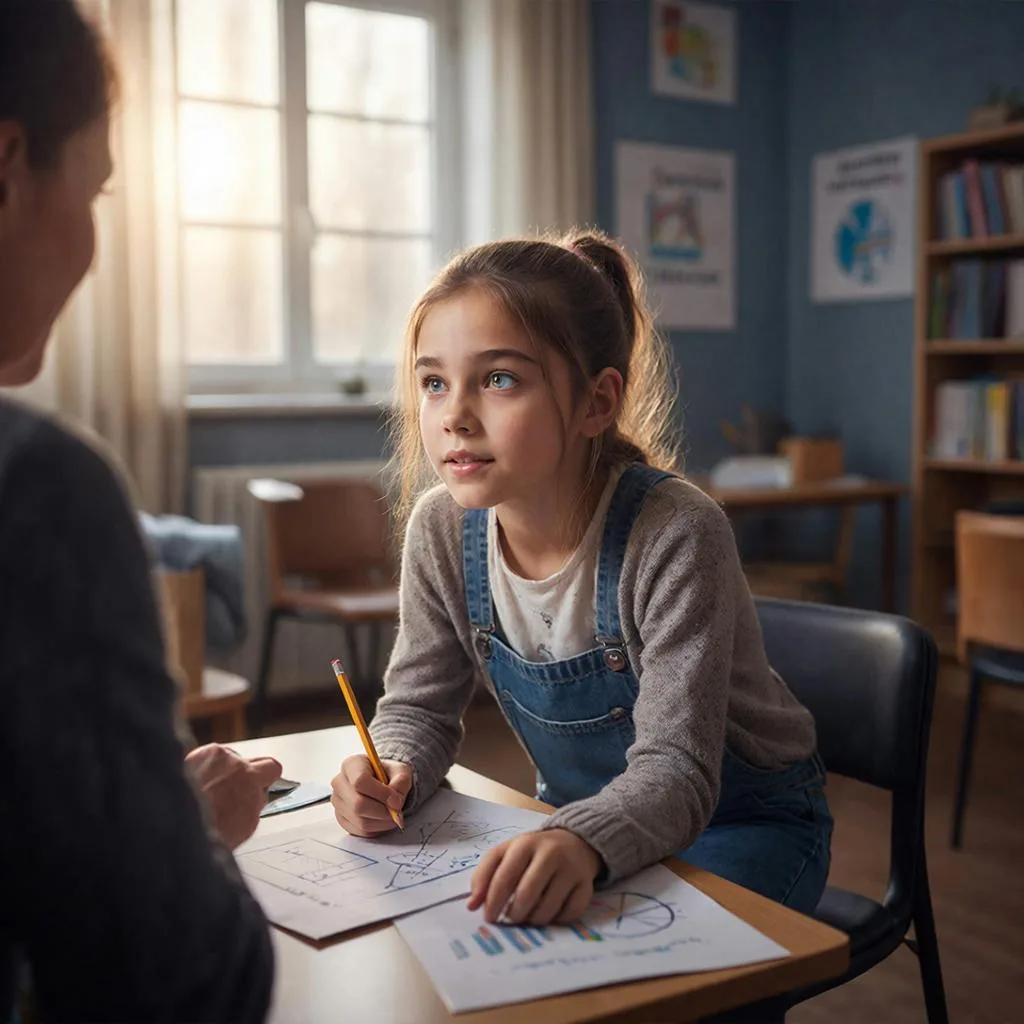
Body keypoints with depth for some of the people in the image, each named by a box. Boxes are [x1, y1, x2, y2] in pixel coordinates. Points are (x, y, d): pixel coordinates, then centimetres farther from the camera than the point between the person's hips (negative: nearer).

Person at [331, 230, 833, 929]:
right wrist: (393, 773, -24)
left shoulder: (674, 535, -29)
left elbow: (674, 768, -31)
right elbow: (420, 705, -1)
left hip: (743, 825, -5)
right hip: (579, 815, 5)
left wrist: (582, 843, -52)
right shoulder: (442, 529, -12)